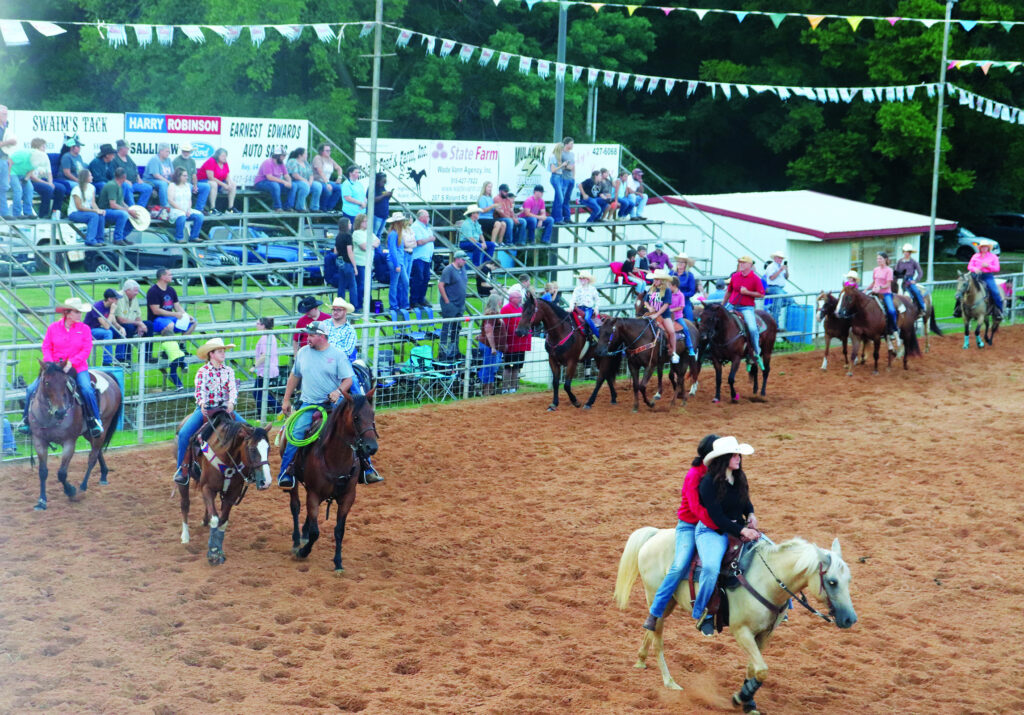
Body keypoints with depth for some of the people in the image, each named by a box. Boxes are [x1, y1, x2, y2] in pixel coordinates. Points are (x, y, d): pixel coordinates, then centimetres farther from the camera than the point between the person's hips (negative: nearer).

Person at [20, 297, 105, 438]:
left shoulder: (84, 329, -2)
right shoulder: (53, 328, 1)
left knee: (87, 389, -27)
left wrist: (71, 363, -18)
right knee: (32, 389, -9)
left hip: (77, 367, -2)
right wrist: (50, 363, -13)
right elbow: (46, 347, 3)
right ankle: (27, 419, 9)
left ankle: (95, 420, -9)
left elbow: (86, 350, -8)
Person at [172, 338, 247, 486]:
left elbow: (233, 388, -4)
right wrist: (202, 403, -34)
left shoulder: (228, 371, 8)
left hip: (224, 408, 3)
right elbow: (199, 390, -13)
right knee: (184, 433, -23)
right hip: (204, 409, -3)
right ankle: (181, 470, -9)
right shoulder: (203, 372, -1)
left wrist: (231, 402, -25)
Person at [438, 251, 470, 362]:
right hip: (450, 305, -9)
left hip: (460, 305, 9)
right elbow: (440, 285, -18)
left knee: (456, 329, 15)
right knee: (447, 329, -6)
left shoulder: (462, 268, 11)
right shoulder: (449, 269, -15)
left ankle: (454, 352, 25)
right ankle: (443, 353, -2)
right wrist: (447, 301, -17)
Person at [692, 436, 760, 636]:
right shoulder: (709, 482, -15)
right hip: (711, 531, -7)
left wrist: (751, 515, 0)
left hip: (739, 529, 7)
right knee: (711, 567, -35)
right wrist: (742, 531, -25)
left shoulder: (739, 478, 6)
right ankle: (703, 614, -15)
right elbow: (717, 517, -19)